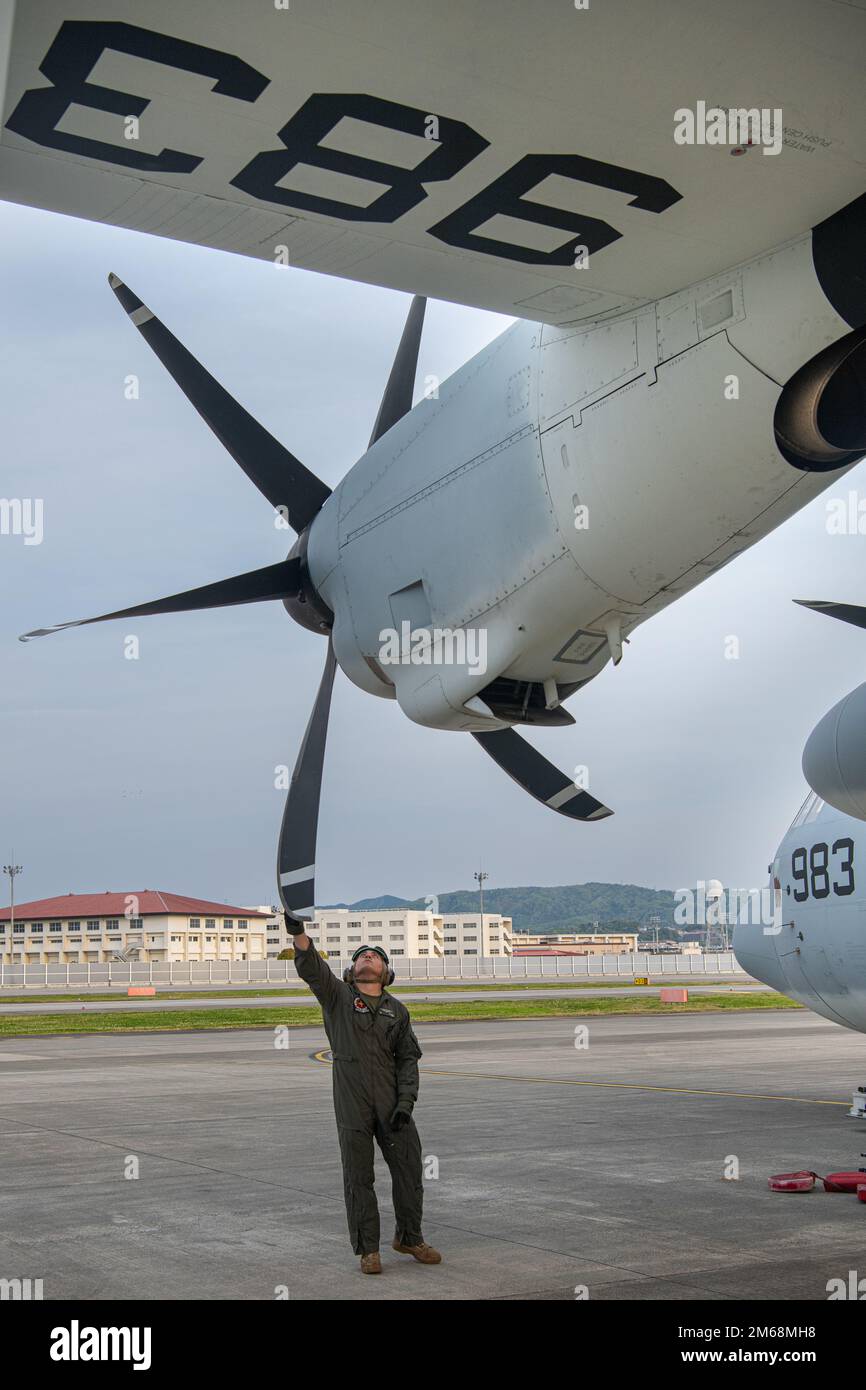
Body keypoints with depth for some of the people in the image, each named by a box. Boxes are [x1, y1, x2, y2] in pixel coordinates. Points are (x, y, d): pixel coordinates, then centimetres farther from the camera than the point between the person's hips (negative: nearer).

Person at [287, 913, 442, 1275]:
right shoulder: (337, 995, 4)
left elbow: (408, 1058, 8)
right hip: (352, 1105, -2)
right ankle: (367, 1249, 13)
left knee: (409, 1170, 5)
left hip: (392, 1104, 2)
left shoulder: (397, 1010, 11)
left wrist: (405, 1102, -5)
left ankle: (408, 1237, 25)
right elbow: (311, 968, -13)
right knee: (358, 1178, 2)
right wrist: (299, 933, -32)